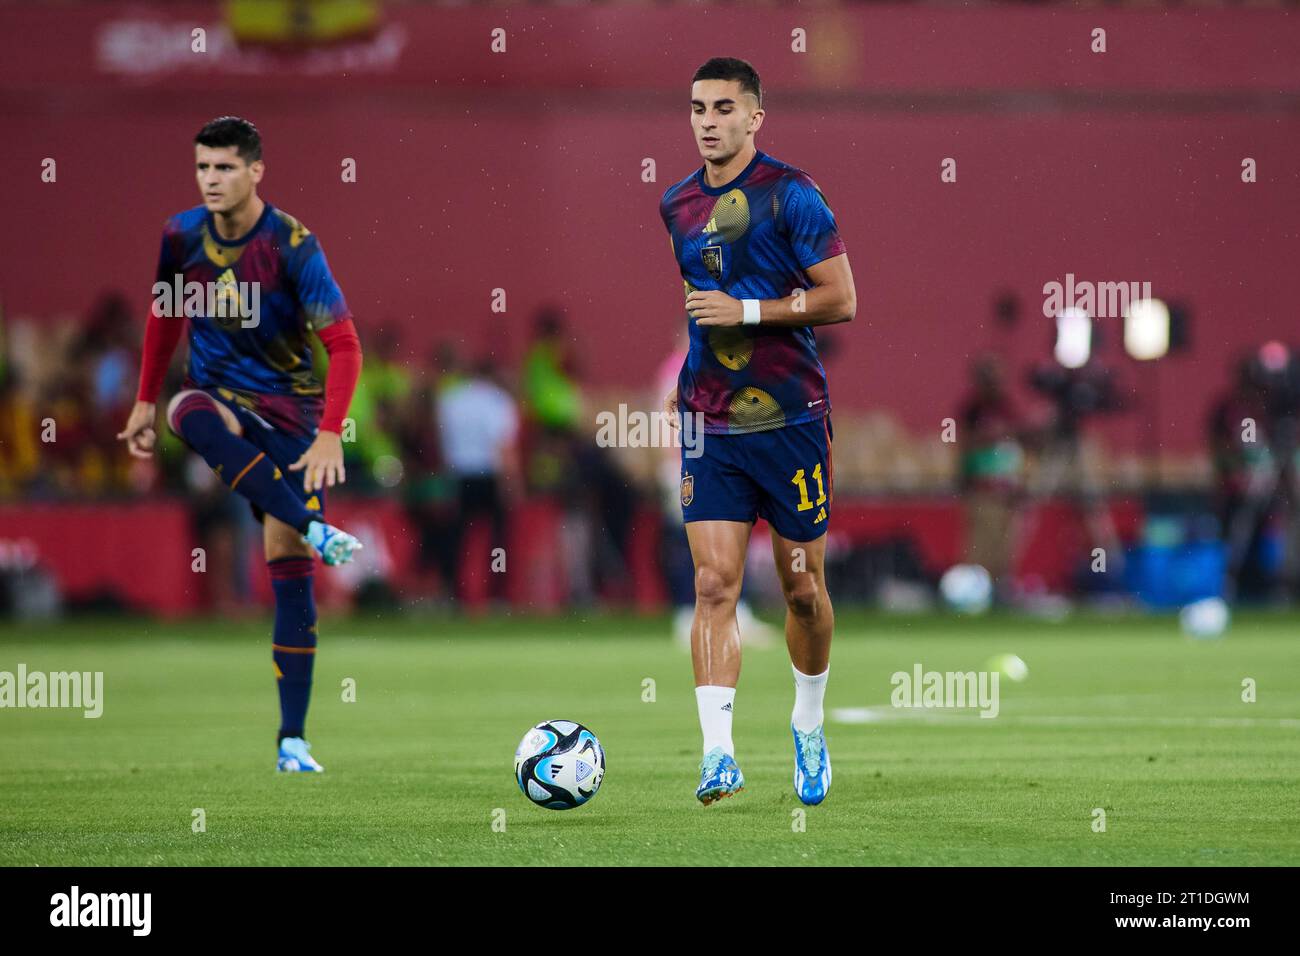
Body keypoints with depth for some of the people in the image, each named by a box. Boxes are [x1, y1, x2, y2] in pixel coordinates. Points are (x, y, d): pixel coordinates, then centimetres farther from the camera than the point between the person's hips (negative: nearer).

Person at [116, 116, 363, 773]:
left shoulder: (292, 245, -15)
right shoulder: (182, 236, -3)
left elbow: (343, 344, -16)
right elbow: (164, 314, 17)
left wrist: (330, 436, -26)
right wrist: (145, 403, 17)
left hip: (288, 409, -2)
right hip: (218, 397, 2)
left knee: (289, 564, -10)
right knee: (192, 413, -37)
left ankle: (292, 740, -5)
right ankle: (315, 530, -39)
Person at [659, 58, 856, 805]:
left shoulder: (791, 194, -8)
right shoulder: (679, 205, 10)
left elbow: (841, 299, -11)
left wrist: (747, 311, -18)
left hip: (790, 420, -3)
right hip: (711, 426, 3)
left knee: (803, 588, 7)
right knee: (715, 585, -9)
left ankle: (809, 728, 29)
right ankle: (719, 754, -16)